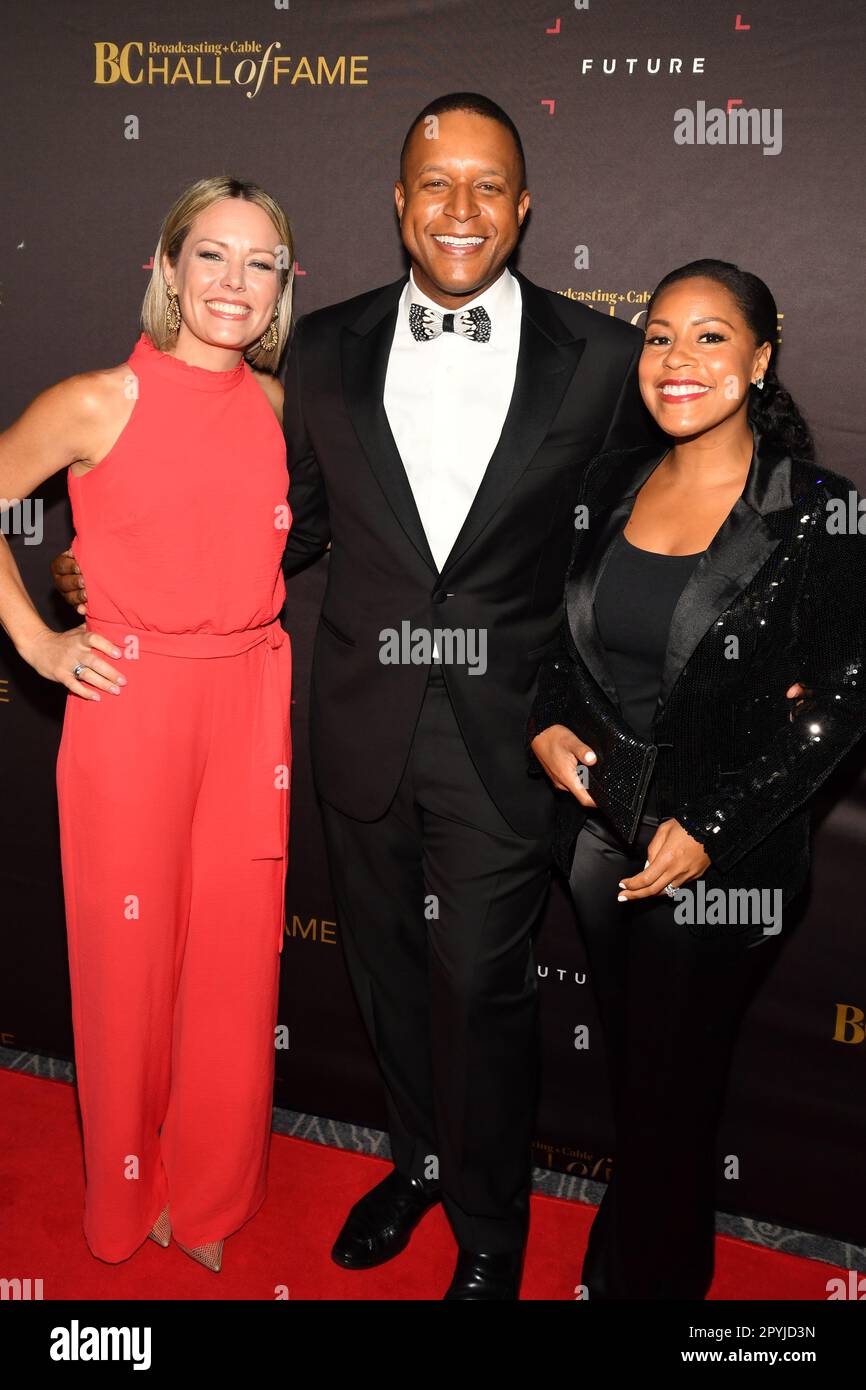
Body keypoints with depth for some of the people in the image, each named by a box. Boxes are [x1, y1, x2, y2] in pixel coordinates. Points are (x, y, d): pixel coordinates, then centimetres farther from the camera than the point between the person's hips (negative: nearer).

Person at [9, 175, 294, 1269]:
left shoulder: (276, 407, 5)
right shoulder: (96, 405, -8)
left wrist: (276, 622, 10)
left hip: (251, 709, 4)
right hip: (130, 704, -3)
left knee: (235, 959, 11)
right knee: (130, 959, 9)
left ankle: (210, 1197, 34)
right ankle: (130, 1193, 35)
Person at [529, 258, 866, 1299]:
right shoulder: (612, 483, 2)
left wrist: (711, 829, -17)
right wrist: (547, 724, -4)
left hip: (725, 854, -4)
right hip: (596, 828, 5)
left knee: (670, 1089, 12)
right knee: (625, 1064, 22)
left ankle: (652, 1272, 41)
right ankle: (614, 1259, 47)